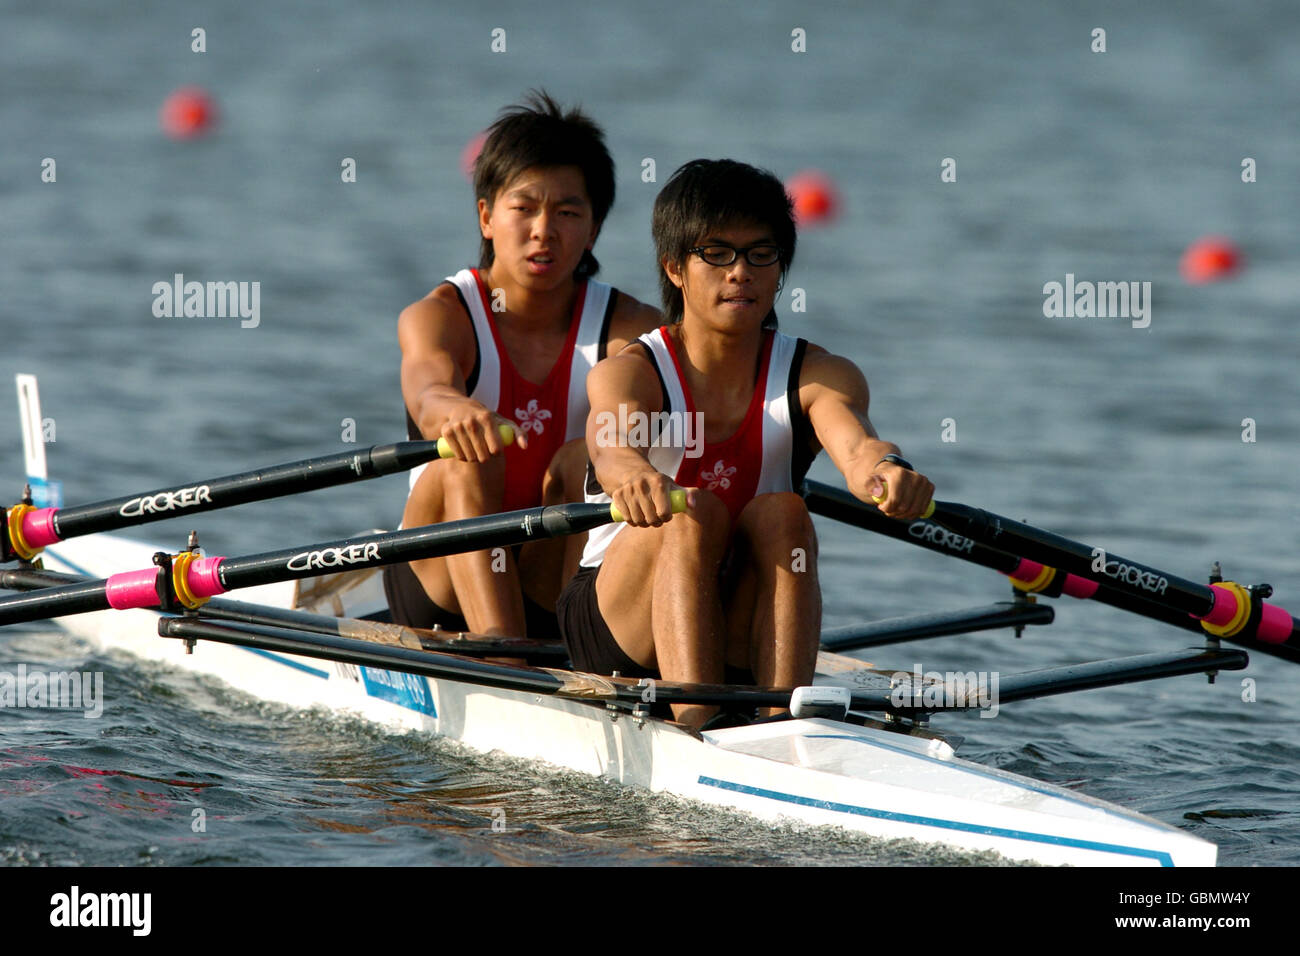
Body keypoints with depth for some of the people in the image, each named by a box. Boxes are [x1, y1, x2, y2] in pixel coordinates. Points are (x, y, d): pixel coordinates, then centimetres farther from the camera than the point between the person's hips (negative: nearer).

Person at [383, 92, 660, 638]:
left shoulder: (626, 326, 0)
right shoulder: (437, 316, -5)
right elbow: (427, 389, -29)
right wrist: (456, 410, -53)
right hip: (439, 590, -1)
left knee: (587, 465, -25)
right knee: (469, 459, -28)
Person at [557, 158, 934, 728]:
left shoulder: (816, 376, -1)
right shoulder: (627, 373, -6)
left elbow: (852, 441, -25)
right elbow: (610, 442, -31)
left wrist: (882, 468, -50)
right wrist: (632, 474, -57)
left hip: (742, 643, 2)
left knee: (781, 514, -26)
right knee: (692, 514, -29)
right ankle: (697, 728, -46)